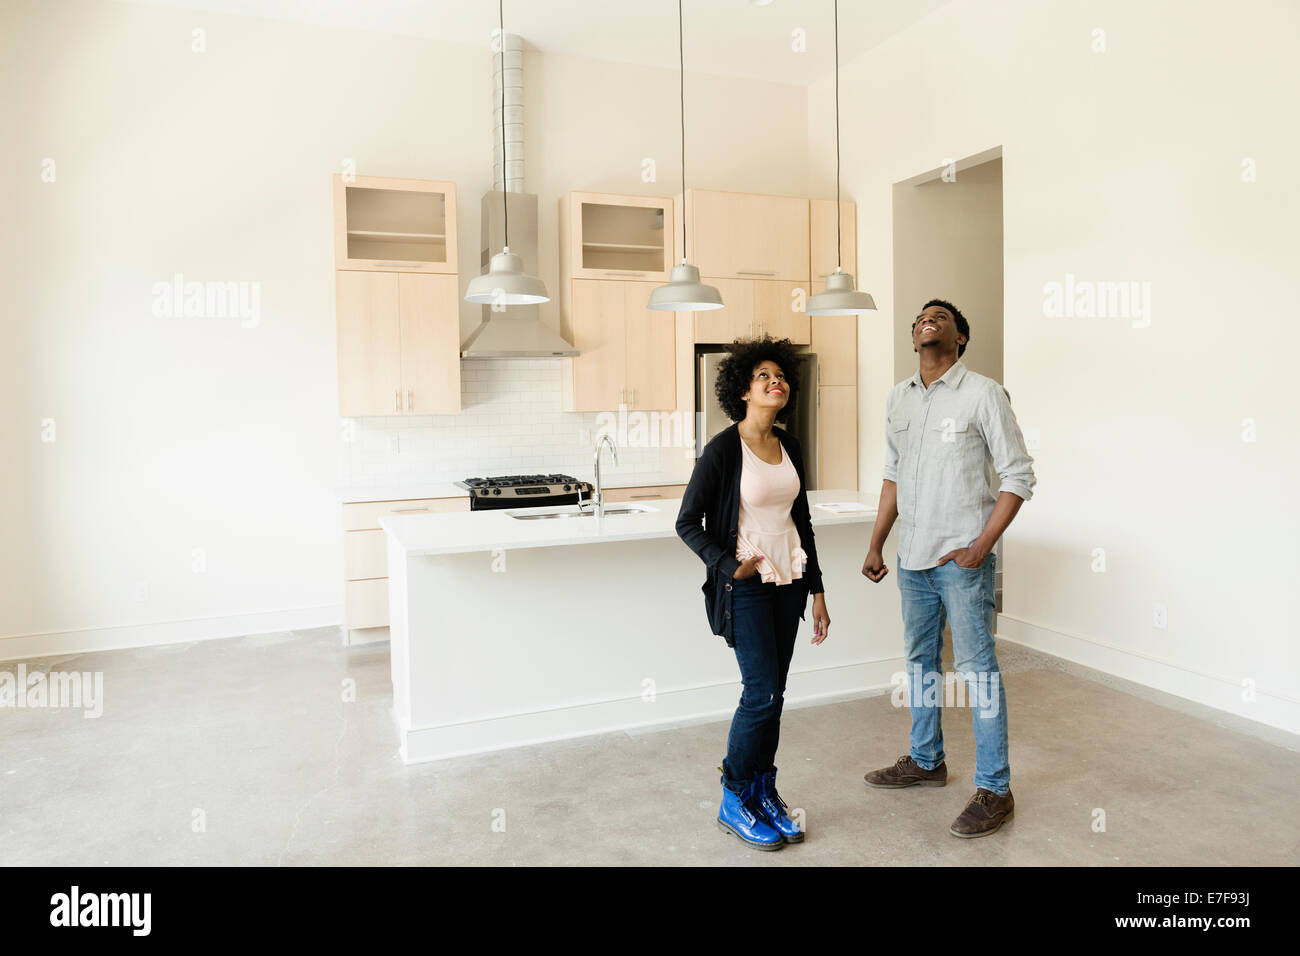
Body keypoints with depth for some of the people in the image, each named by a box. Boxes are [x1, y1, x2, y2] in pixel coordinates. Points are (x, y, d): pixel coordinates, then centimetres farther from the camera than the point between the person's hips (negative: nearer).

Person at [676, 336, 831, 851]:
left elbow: (801, 521, 14)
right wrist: (727, 566, -17)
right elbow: (687, 523, -8)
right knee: (762, 692, -5)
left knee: (772, 694, 10)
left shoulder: (790, 447, 7)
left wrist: (816, 591, 13)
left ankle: (764, 793, 26)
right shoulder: (722, 450, -12)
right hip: (746, 587, -6)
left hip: (788, 584, 6)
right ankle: (734, 803, 14)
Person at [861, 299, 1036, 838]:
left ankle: (994, 790, 10)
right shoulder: (898, 399, 10)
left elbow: (1018, 477, -8)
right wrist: (876, 544, 14)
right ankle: (926, 761, 35)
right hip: (912, 556, 7)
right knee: (920, 660, 17)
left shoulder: (982, 394, -9)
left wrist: (981, 545, -15)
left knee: (977, 669, -2)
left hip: (961, 558, -6)